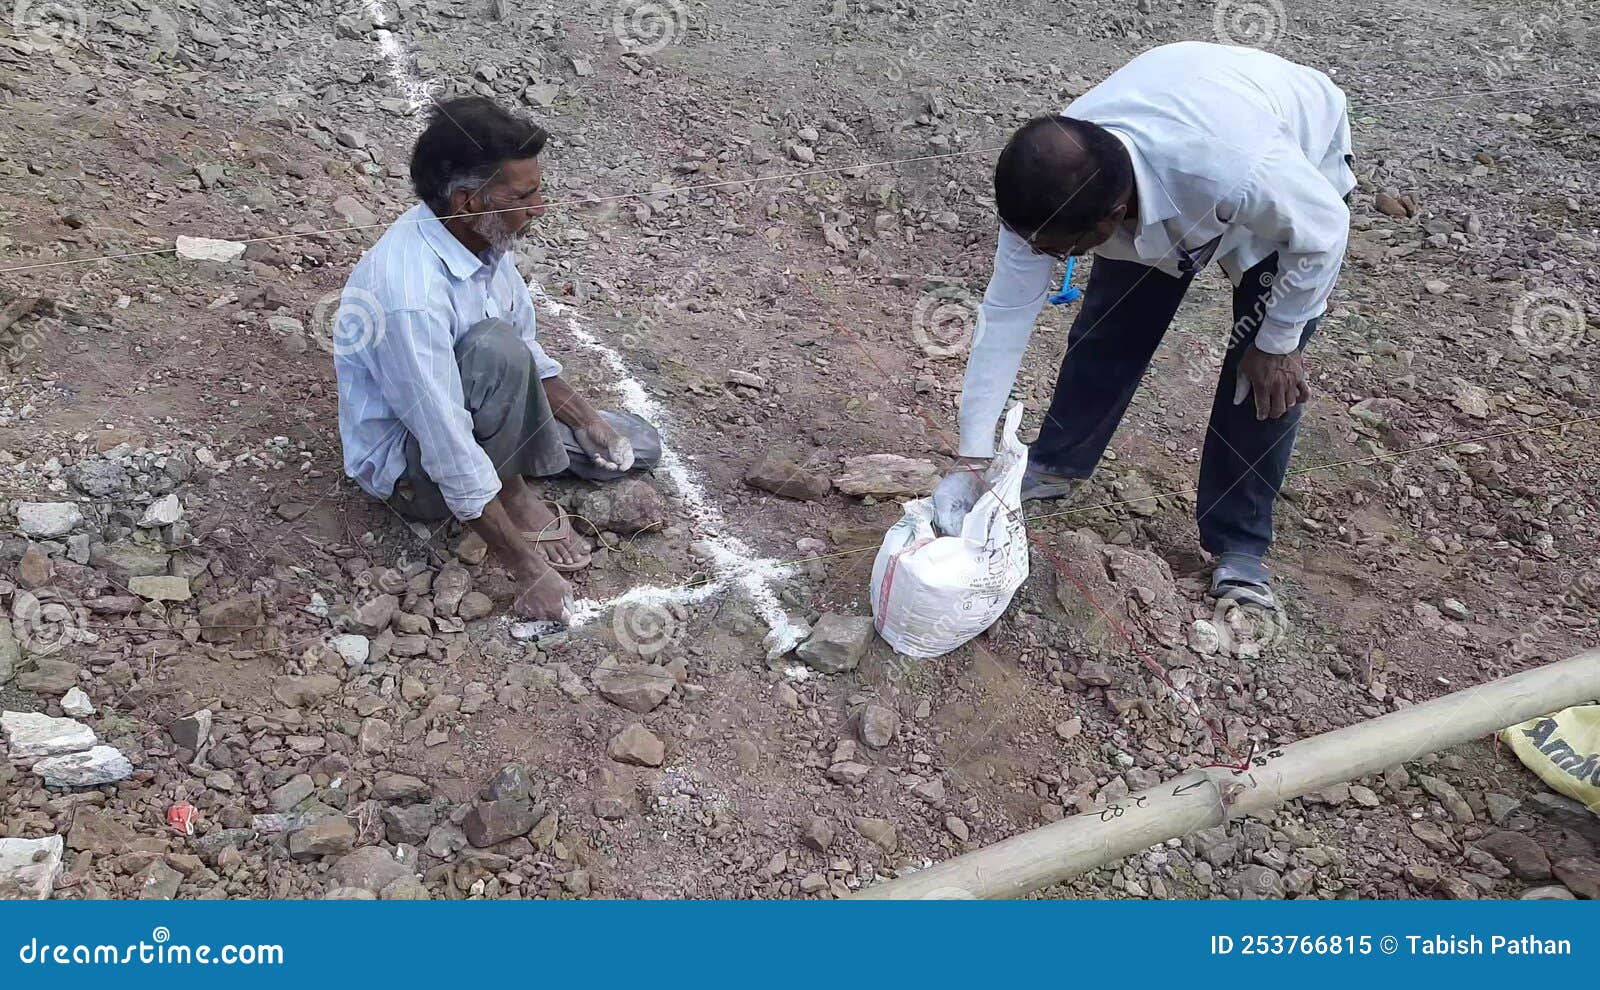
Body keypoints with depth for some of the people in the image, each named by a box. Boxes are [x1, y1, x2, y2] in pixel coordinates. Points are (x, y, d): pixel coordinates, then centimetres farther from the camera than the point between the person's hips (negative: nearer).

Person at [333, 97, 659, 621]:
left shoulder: (484, 236, -11)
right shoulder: (409, 296, -37)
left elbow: (530, 353, 6)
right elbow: (451, 454, -36)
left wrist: (588, 421, -2)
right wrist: (529, 570, -31)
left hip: (468, 417, 8)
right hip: (409, 466, -7)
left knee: (633, 447, 6)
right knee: (494, 348, -36)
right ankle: (514, 494, -13)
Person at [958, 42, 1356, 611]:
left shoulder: (1237, 168, -48)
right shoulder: (1048, 185, -32)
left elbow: (1324, 231, -27)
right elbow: (1006, 311, -21)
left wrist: (1278, 344, -16)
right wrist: (975, 452, -18)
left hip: (1299, 162, -3)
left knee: (1267, 376, -9)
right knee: (1108, 327, 0)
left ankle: (1239, 546, 7)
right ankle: (1055, 465, 23)